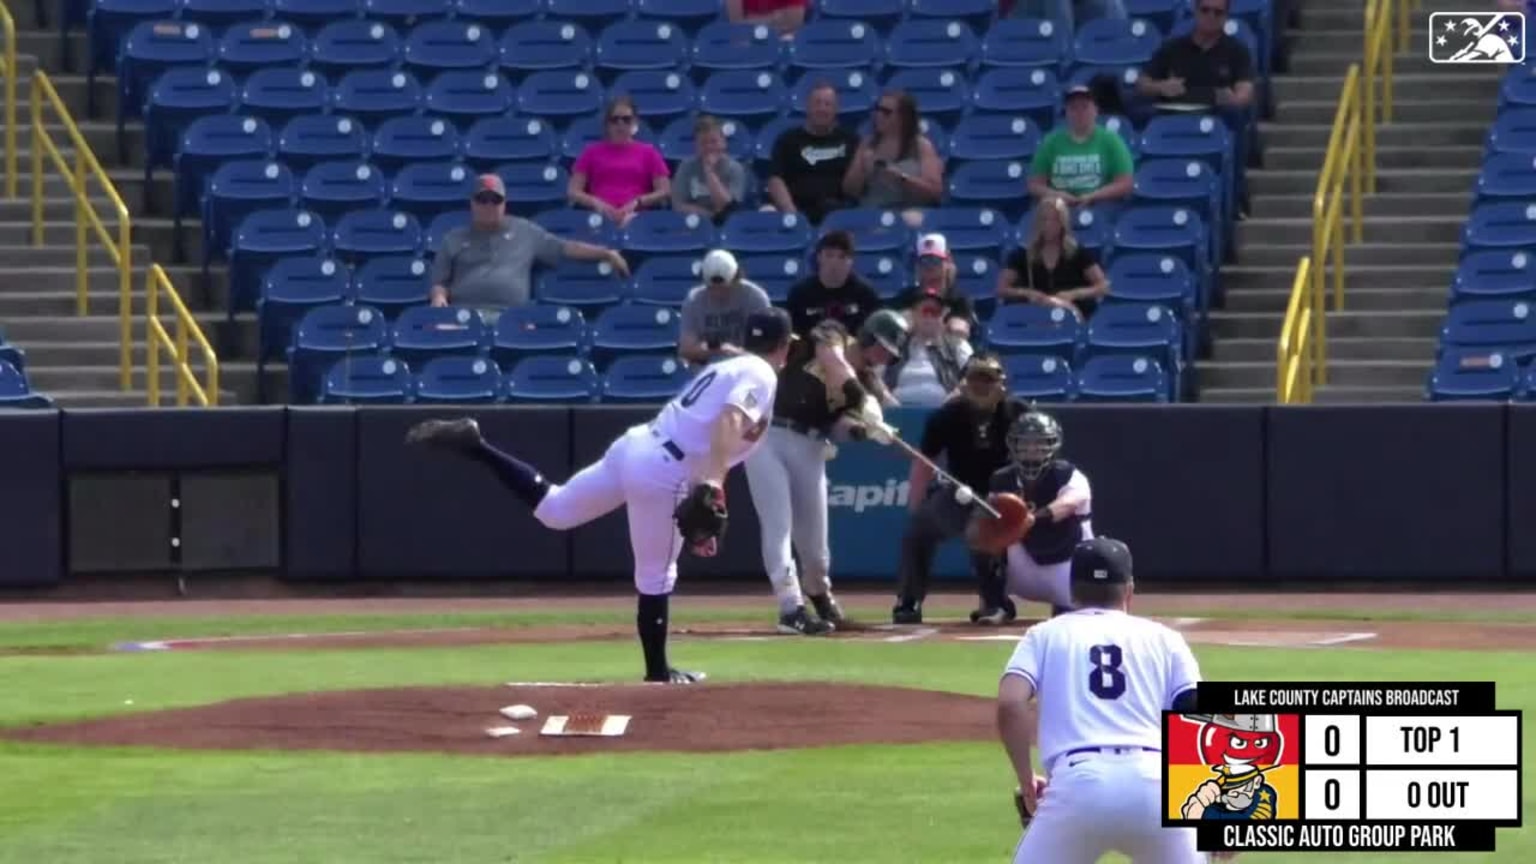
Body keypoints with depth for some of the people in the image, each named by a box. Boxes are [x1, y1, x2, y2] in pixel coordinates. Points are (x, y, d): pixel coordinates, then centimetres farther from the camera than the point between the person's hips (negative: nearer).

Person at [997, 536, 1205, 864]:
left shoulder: (1045, 635, 21)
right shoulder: (1163, 638, 22)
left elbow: (1010, 704, 2)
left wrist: (1027, 781, 12)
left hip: (1078, 781, -1)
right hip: (1152, 783, 1)